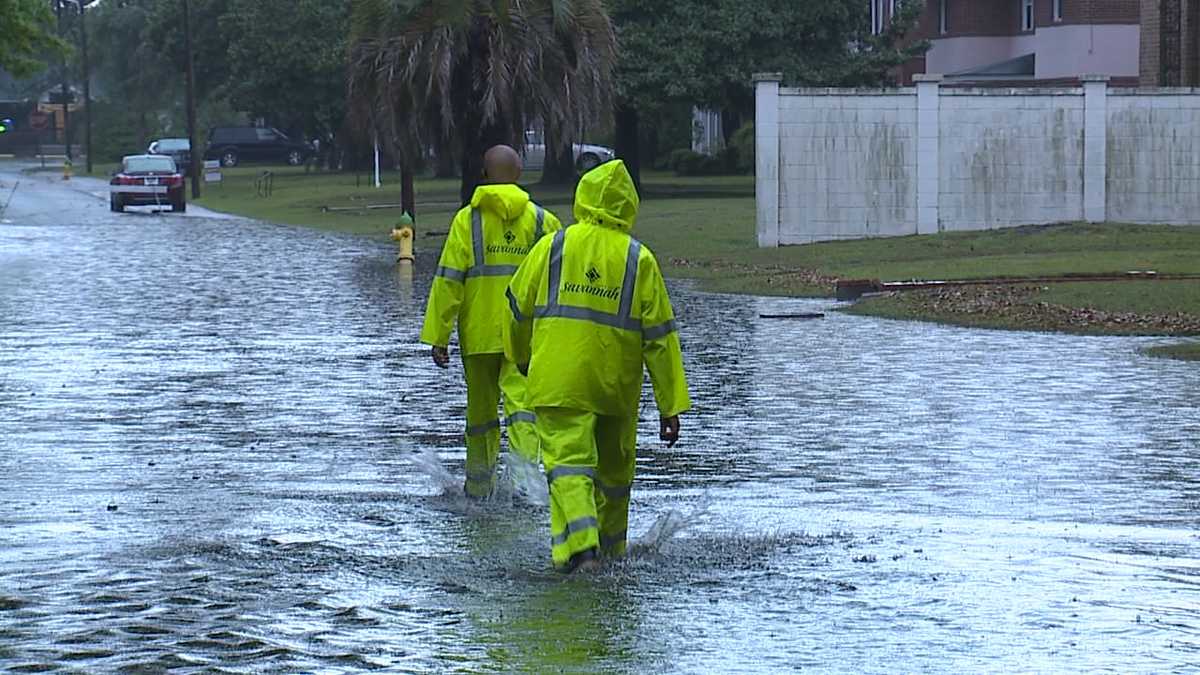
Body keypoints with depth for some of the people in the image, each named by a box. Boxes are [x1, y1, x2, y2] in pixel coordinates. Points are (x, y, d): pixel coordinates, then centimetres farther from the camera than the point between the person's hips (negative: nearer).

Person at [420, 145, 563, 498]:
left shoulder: (467, 220, -2)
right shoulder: (542, 220, 4)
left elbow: (449, 281, -6)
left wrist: (437, 336, -4)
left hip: (479, 334, 0)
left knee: (481, 407, 13)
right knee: (522, 400, -7)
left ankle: (479, 485, 23)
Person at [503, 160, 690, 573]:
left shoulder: (552, 248, -1)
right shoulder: (640, 260, -1)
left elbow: (519, 309, 8)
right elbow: (659, 337, -2)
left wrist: (521, 356, 29)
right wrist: (671, 406, 2)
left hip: (558, 381, -2)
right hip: (617, 386, 2)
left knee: (568, 460, -7)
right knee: (615, 468, 19)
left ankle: (579, 544, -27)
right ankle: (611, 547, 33)